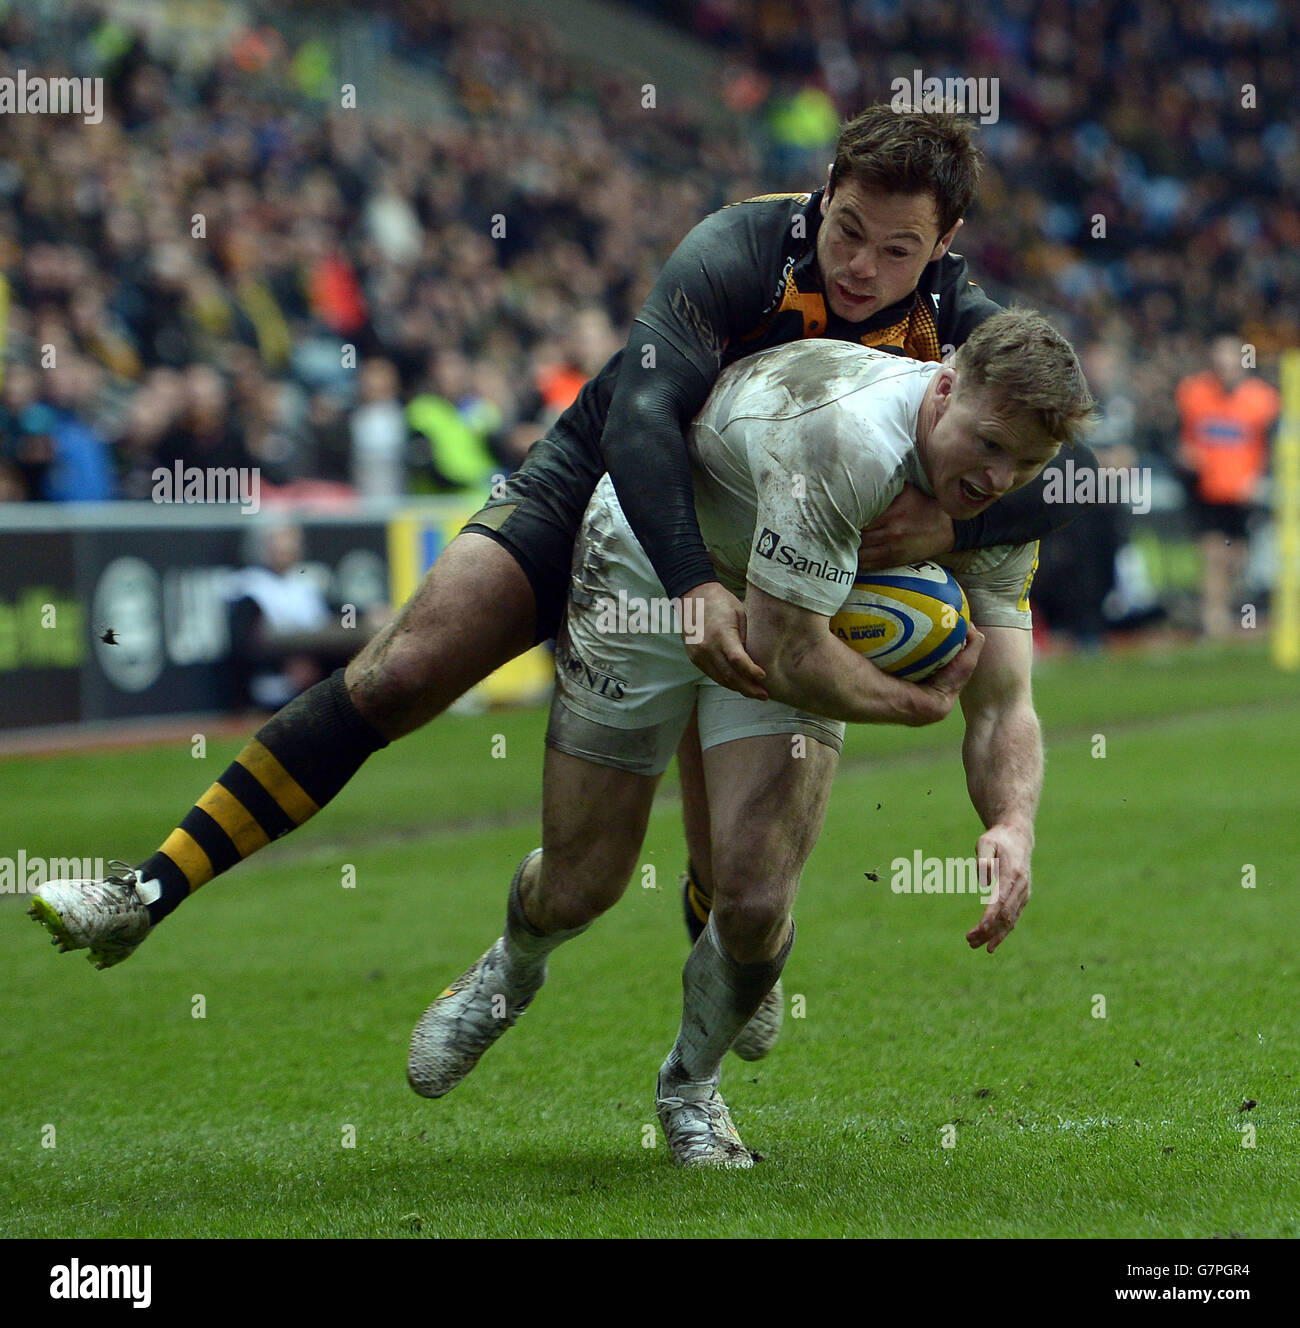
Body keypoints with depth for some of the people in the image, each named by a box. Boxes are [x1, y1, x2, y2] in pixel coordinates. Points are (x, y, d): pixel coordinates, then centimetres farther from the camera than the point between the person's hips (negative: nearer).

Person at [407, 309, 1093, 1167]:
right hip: (644, 573, -4)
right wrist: (922, 701, -20)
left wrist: (1013, 831, -35)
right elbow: (789, 657, -37)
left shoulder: (1000, 510, -17)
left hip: (797, 614, 4)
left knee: (755, 900, -13)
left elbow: (1005, 705, -16)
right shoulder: (841, 434, -41)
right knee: (579, 887, 4)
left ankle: (692, 1086, 18)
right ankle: (512, 972, 43)